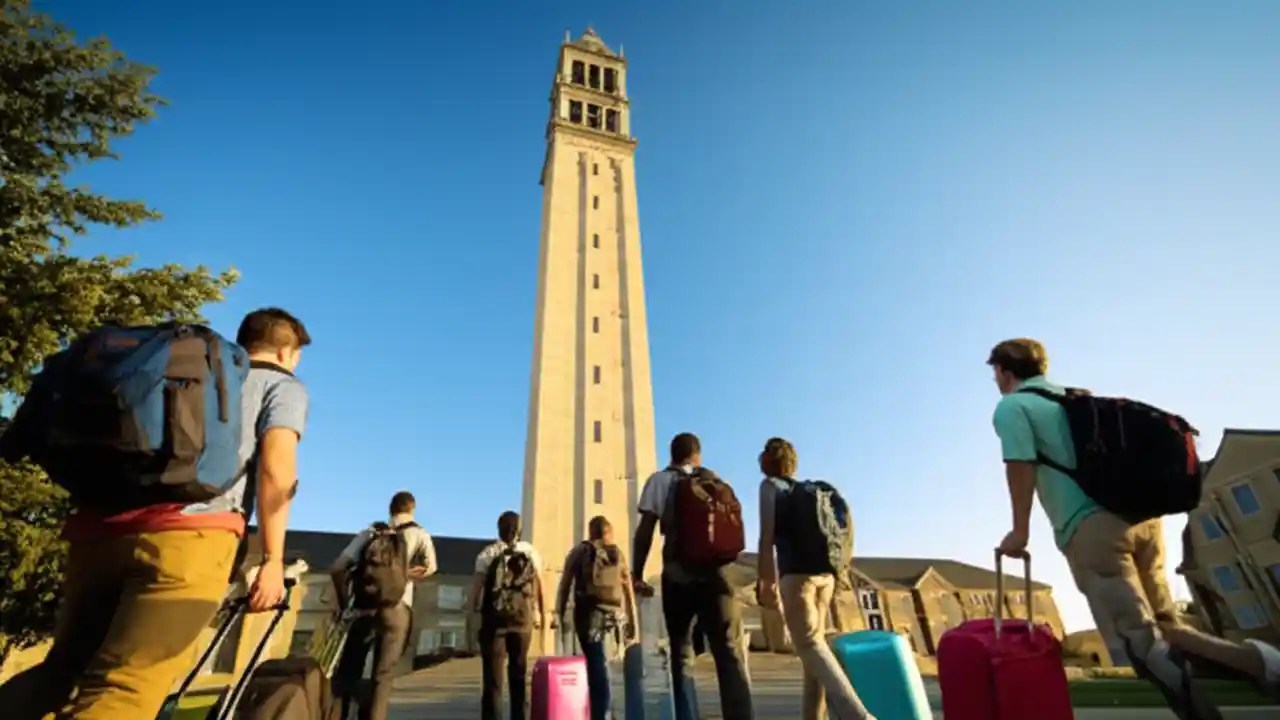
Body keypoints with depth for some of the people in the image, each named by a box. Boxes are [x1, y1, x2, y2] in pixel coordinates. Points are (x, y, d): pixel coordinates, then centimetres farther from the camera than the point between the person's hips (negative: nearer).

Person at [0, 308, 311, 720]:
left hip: (101, 526, 7)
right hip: (188, 533, -6)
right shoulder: (283, 385, 14)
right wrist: (273, 560, -1)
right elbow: (276, 468, -2)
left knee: (61, 668, 23)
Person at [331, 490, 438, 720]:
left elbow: (337, 569, 7)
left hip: (363, 608, 2)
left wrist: (344, 603, 15)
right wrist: (406, 575, 10)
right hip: (396, 610, -2)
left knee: (348, 673, 16)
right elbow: (430, 567, -4)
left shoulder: (369, 532, 14)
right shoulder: (418, 534, 8)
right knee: (383, 676, 8)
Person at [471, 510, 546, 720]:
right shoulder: (531, 552, 4)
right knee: (518, 670, 16)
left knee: (492, 670, 4)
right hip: (524, 617, 2)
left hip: (495, 616, -2)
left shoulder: (488, 553, -1)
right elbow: (539, 584, 5)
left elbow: (477, 583, -7)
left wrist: (473, 607, 5)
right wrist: (538, 611, 14)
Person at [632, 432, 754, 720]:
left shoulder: (661, 480, 5)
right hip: (715, 573, 2)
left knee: (682, 656, 8)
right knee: (729, 653, 1)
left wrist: (637, 574, -3)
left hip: (678, 576, -2)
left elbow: (645, 529, -4)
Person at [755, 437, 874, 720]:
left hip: (796, 573, -7)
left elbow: (767, 534, -6)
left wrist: (765, 581, -6)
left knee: (809, 645, -10)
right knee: (815, 642, 8)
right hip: (824, 572, 7)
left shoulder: (770, 485, 3)